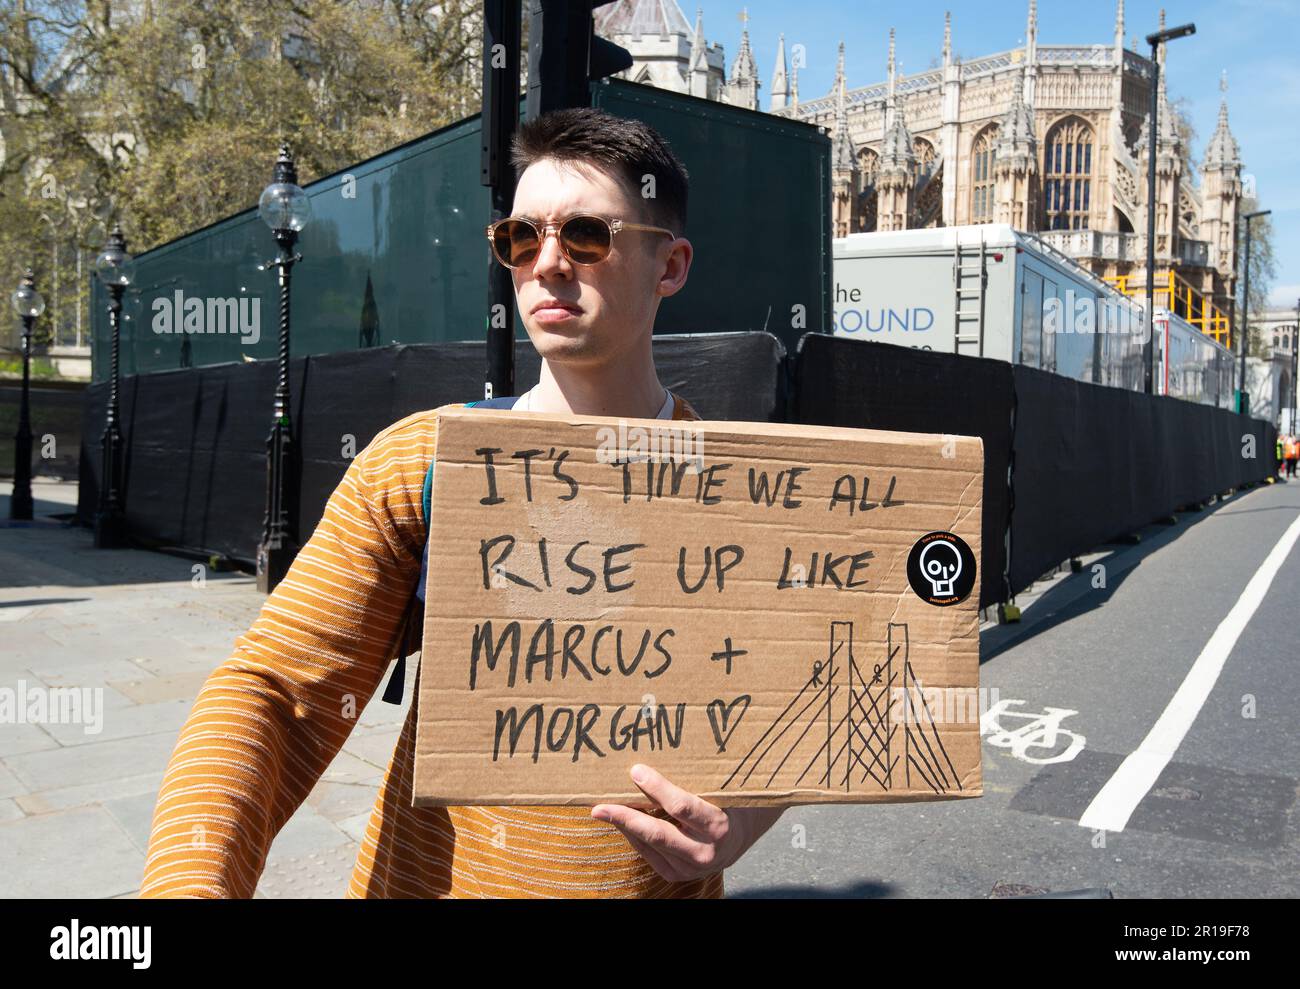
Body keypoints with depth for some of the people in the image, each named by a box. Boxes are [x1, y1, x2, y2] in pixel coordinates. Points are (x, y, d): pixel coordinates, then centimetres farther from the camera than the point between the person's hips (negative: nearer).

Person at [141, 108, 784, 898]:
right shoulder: (421, 463, -7)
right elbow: (275, 690, -12)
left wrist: (742, 820, -18)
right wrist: (189, 882, -27)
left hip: (659, 878, 0)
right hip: (422, 877, 1)